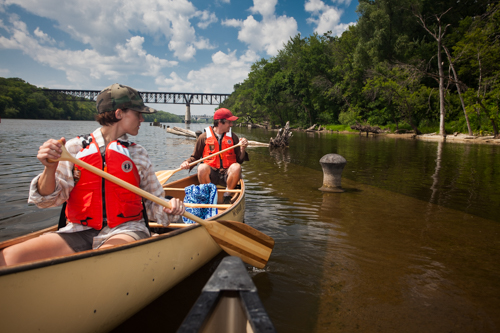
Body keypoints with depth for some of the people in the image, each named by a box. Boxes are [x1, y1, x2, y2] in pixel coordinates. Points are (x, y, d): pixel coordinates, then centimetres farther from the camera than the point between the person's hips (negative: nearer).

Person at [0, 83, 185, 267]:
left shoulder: (138, 154, 12)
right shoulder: (74, 147, 7)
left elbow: (153, 201, 15)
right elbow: (48, 199, 3)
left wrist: (169, 209, -6)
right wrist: (50, 168, -15)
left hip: (124, 230, -1)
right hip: (79, 232, 1)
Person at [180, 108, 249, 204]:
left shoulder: (233, 137, 8)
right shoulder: (204, 137, 3)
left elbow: (239, 160, 8)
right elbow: (195, 157, 11)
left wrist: (242, 149, -10)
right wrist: (187, 163, -9)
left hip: (227, 175, 1)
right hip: (211, 174, -1)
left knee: (236, 167, -30)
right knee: (202, 168, -32)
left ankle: (227, 195, -9)